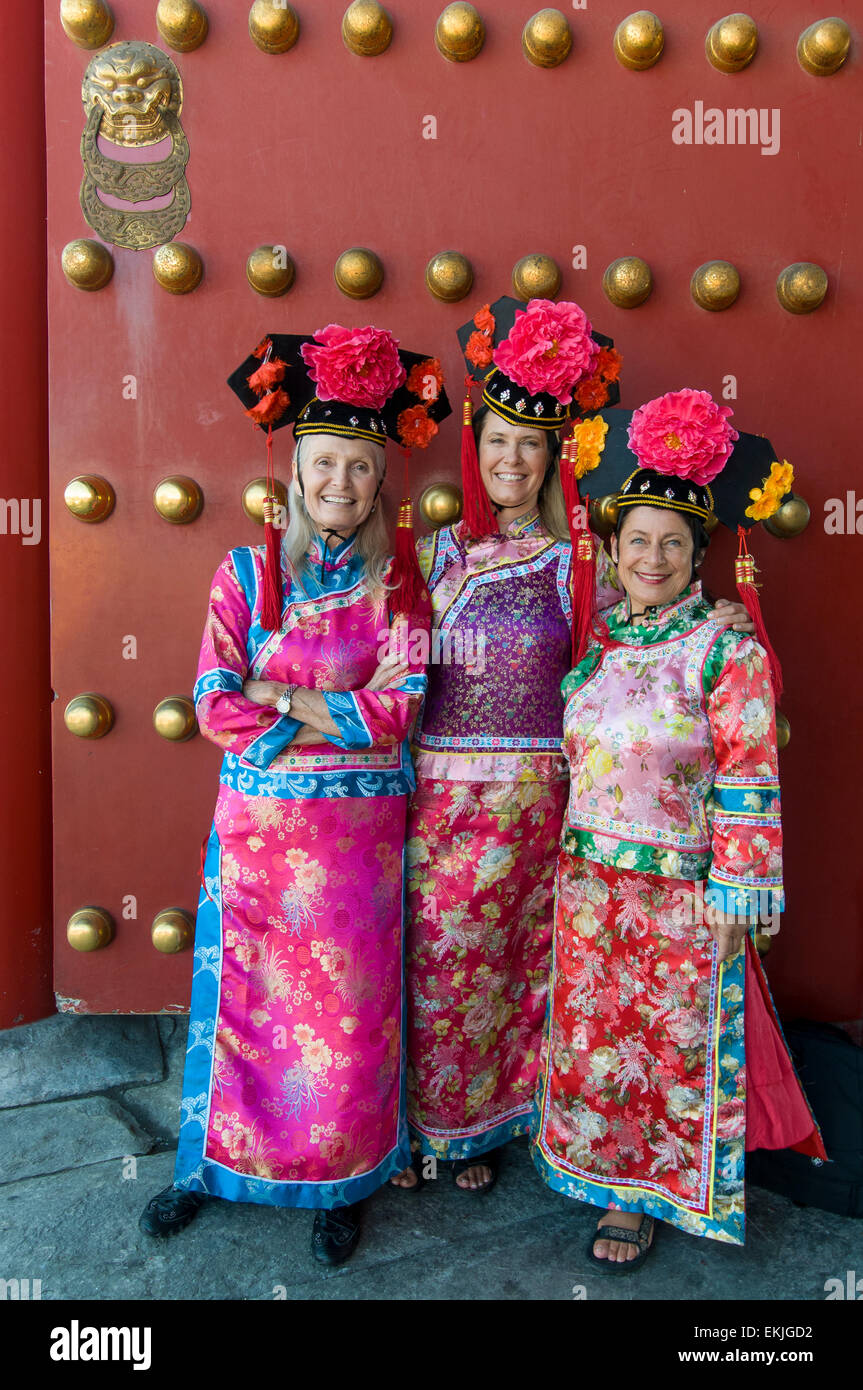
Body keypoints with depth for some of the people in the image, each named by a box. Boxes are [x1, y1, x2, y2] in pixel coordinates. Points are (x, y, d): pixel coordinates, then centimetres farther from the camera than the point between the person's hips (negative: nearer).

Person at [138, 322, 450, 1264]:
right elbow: (215, 706, -8)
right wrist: (345, 710, -14)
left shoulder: (397, 584, -1)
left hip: (360, 828, 0)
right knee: (241, 997, 13)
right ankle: (215, 1162, 37)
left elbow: (399, 710, -11)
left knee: (349, 1008, 10)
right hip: (257, 822, 1)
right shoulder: (246, 573, 0)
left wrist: (278, 698, -13)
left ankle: (340, 1184, 32)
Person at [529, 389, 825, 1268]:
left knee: (673, 1041, 10)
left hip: (678, 890, -5)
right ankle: (602, 1165, 41)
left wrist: (735, 896, -12)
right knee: (591, 1032, 17)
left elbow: (747, 784, -12)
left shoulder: (726, 651, -12)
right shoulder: (594, 641, 4)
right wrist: (565, 862, 13)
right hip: (588, 882, 5)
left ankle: (645, 1198, 31)